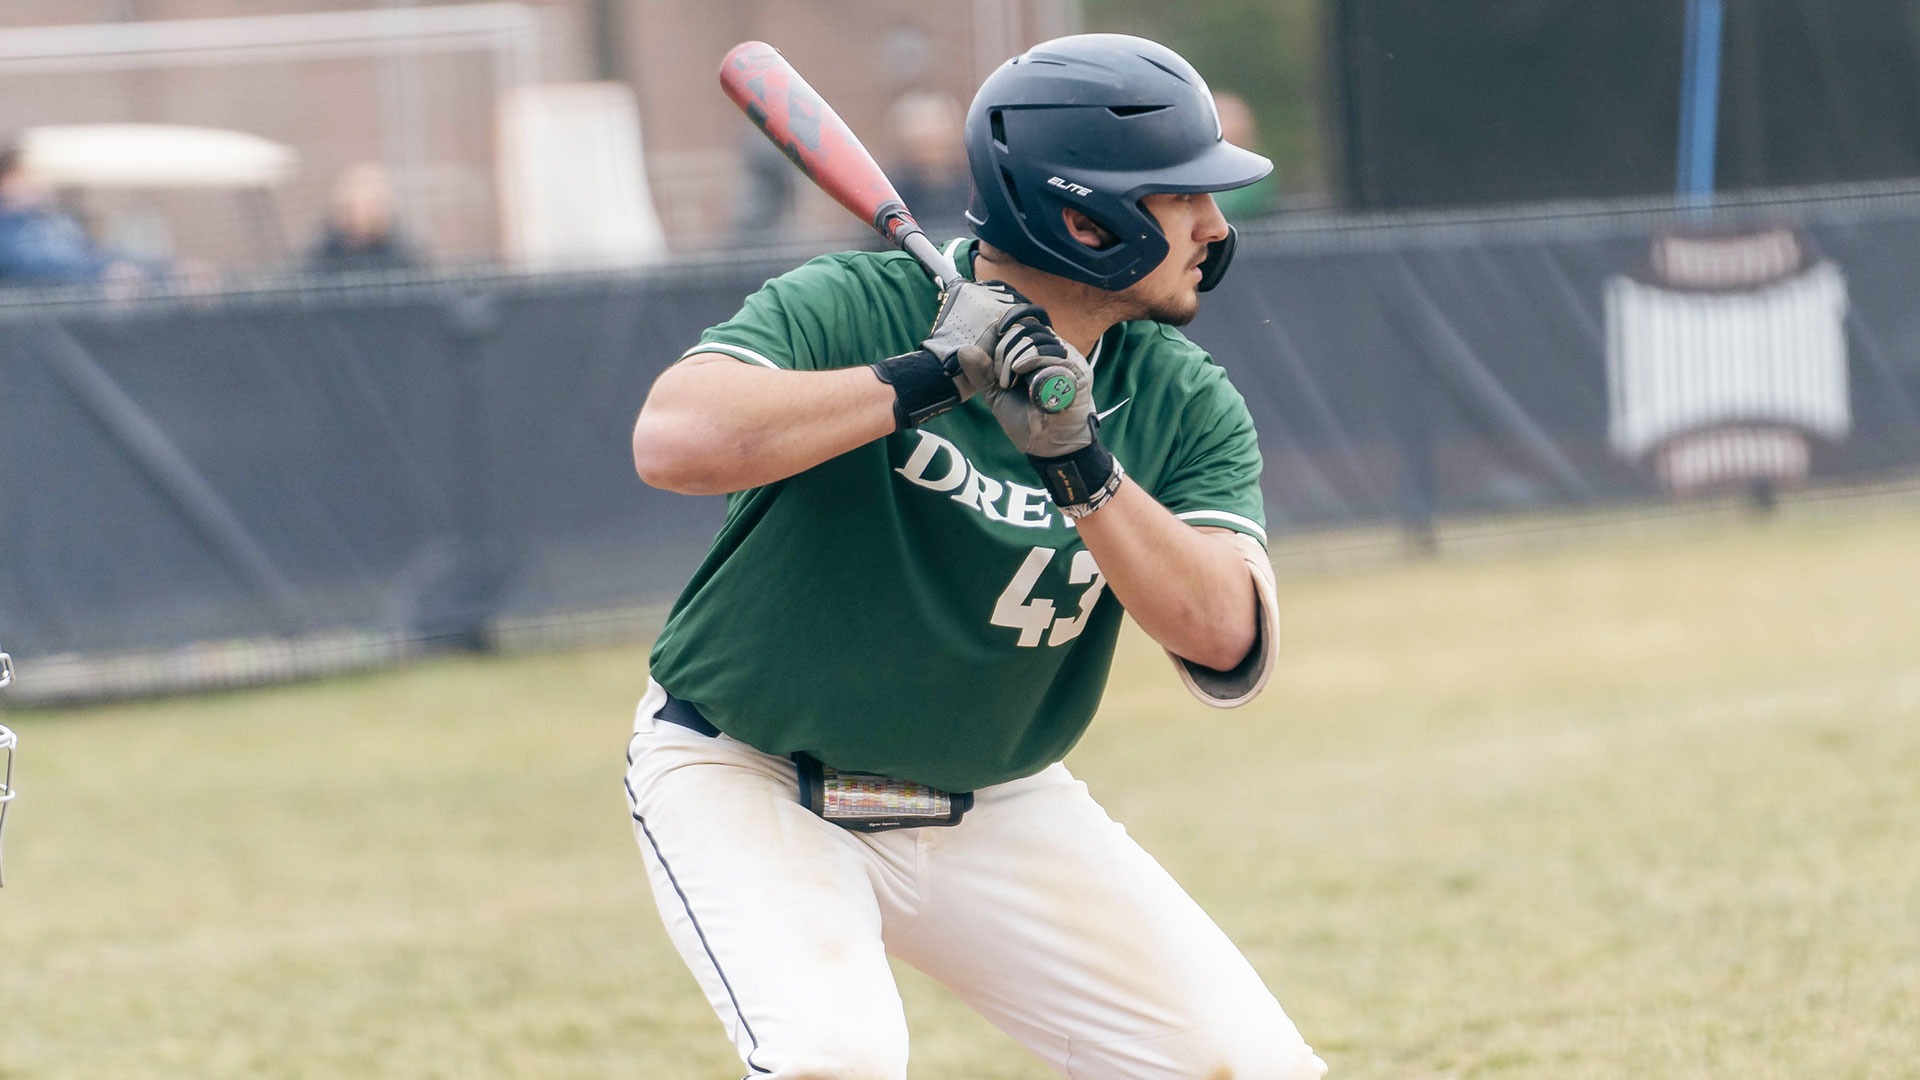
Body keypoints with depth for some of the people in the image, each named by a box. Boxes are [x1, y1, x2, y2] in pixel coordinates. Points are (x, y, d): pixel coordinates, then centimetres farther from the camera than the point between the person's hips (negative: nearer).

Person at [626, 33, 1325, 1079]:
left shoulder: (1184, 406, -5)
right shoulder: (851, 310, -19)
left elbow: (1225, 645, -18)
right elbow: (674, 442, -36)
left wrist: (1080, 461, -29)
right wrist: (927, 377, -35)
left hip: (992, 805, 5)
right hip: (744, 781, -5)